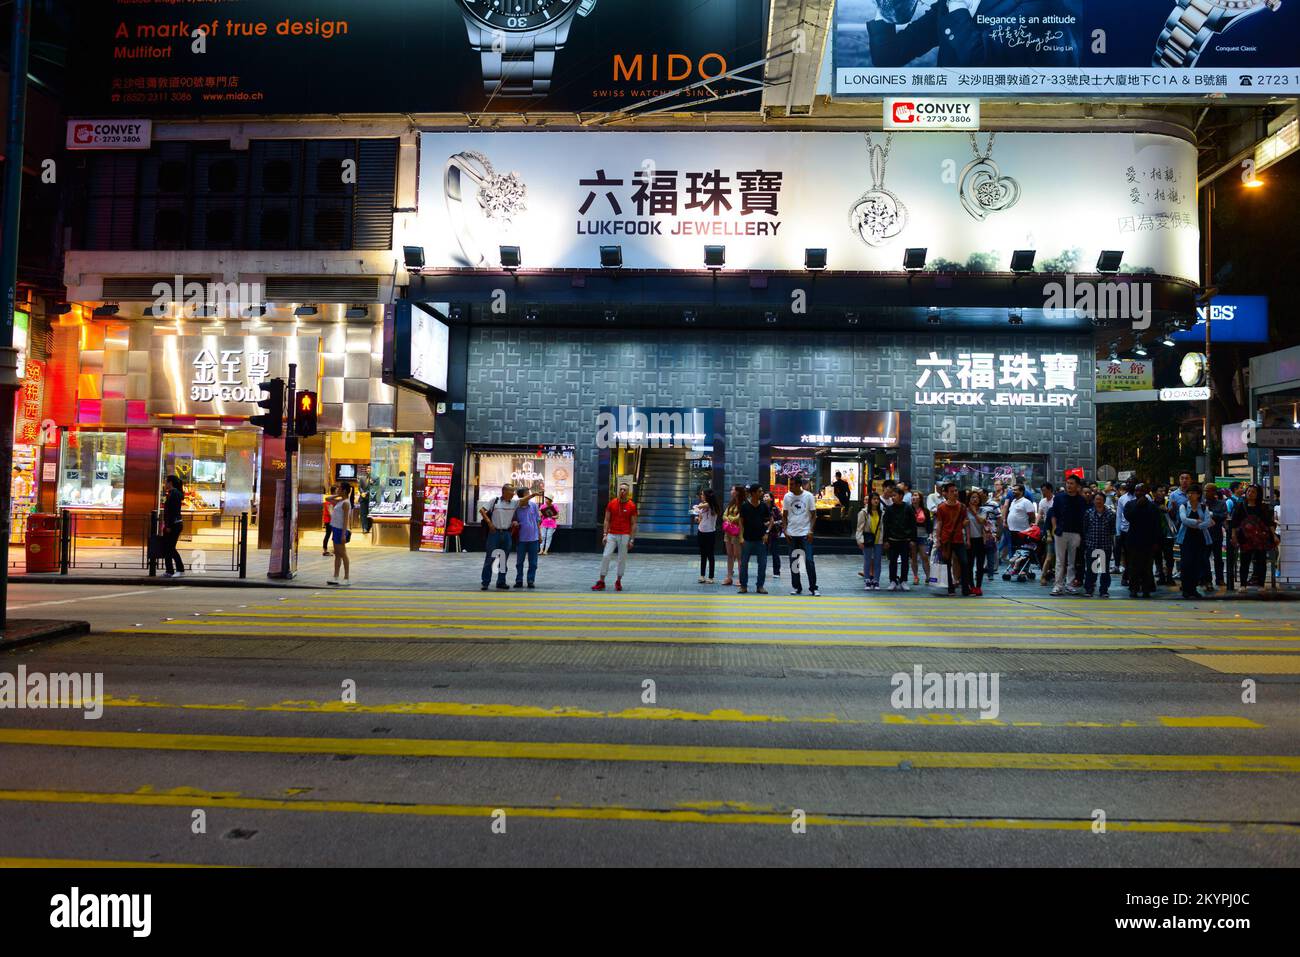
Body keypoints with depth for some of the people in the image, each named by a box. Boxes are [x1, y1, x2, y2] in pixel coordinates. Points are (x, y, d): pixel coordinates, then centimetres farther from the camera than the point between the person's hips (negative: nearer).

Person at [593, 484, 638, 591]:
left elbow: (633, 524, 0)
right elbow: (607, 520, 7)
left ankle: (618, 582, 17)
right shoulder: (612, 504, 5)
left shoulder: (632, 506, -2)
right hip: (612, 535, 2)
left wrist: (631, 540, -6)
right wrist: (604, 535, -3)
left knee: (622, 559, 3)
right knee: (605, 556, -5)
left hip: (625, 536, -2)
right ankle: (601, 582, 0)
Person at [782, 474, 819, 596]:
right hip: (792, 534, 3)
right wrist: (785, 531, -2)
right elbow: (784, 516, 8)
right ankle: (796, 587, 17)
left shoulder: (808, 496, -4)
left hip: (805, 533, -3)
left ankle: (813, 588, 1)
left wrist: (811, 531, -9)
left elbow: (813, 515, 0)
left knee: (809, 560, -6)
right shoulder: (787, 497, 2)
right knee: (793, 562, 7)